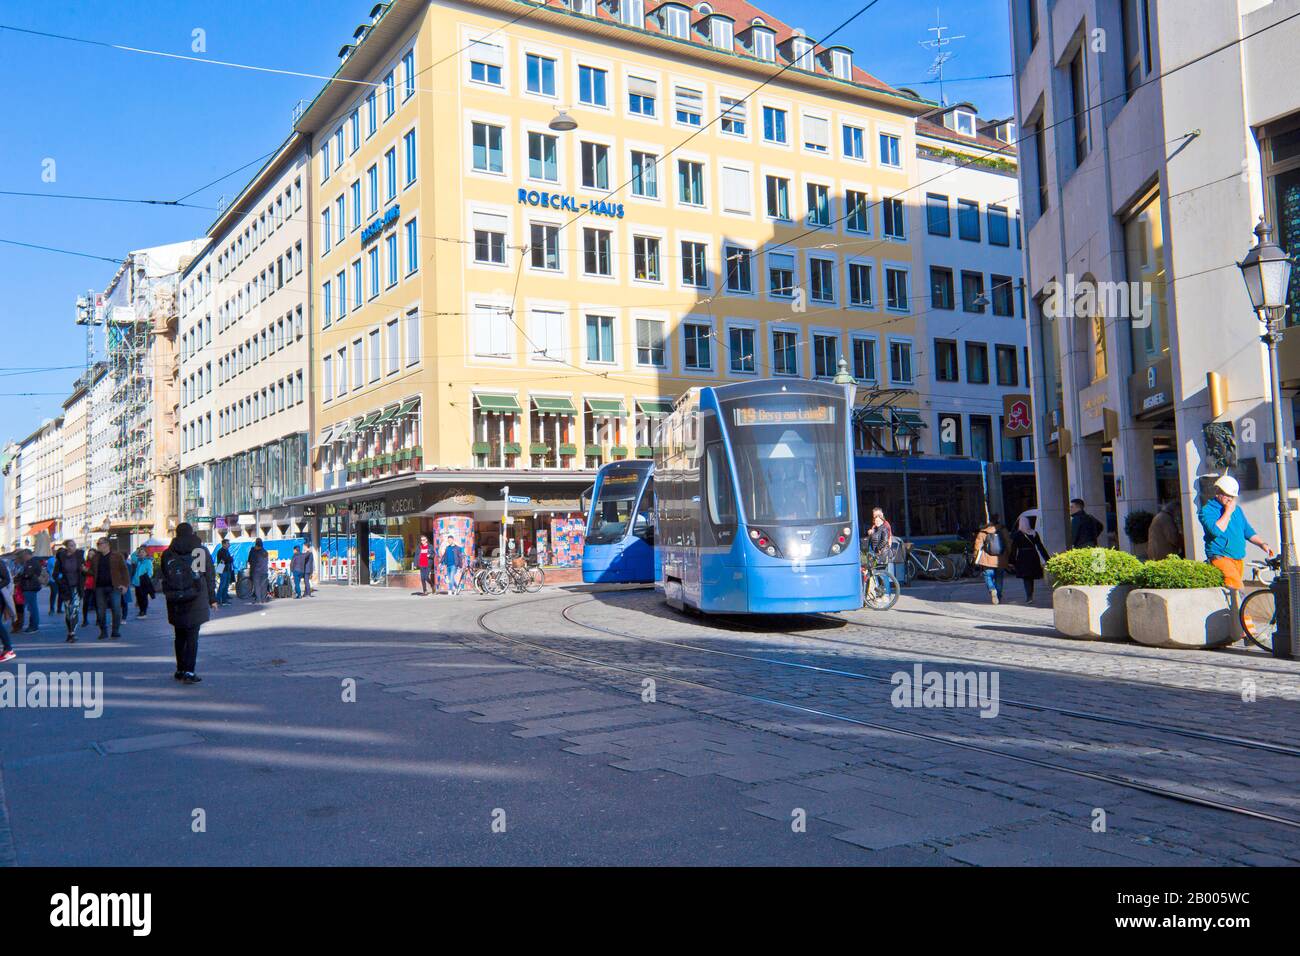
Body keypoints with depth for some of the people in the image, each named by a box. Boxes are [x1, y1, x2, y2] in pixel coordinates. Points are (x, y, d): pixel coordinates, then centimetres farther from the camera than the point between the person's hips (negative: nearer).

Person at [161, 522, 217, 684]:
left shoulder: (168, 553, 5)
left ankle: (180, 670, 19)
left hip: (175, 603, 3)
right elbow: (210, 576, 1)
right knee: (192, 637, -3)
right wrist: (212, 599, 6)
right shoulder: (201, 550, -1)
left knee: (180, 636, 14)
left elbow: (164, 578, 7)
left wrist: (169, 596, 13)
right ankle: (188, 672, -10)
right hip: (196, 601, -3)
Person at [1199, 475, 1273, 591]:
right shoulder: (1207, 510, -4)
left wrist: (1262, 544, 10)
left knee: (1234, 589, 5)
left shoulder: (1236, 509, 19)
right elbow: (1216, 530, -20)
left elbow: (1247, 530, 24)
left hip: (1238, 559, 7)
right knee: (1235, 588, -24)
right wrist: (1228, 512, -12)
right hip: (1220, 558, -7)